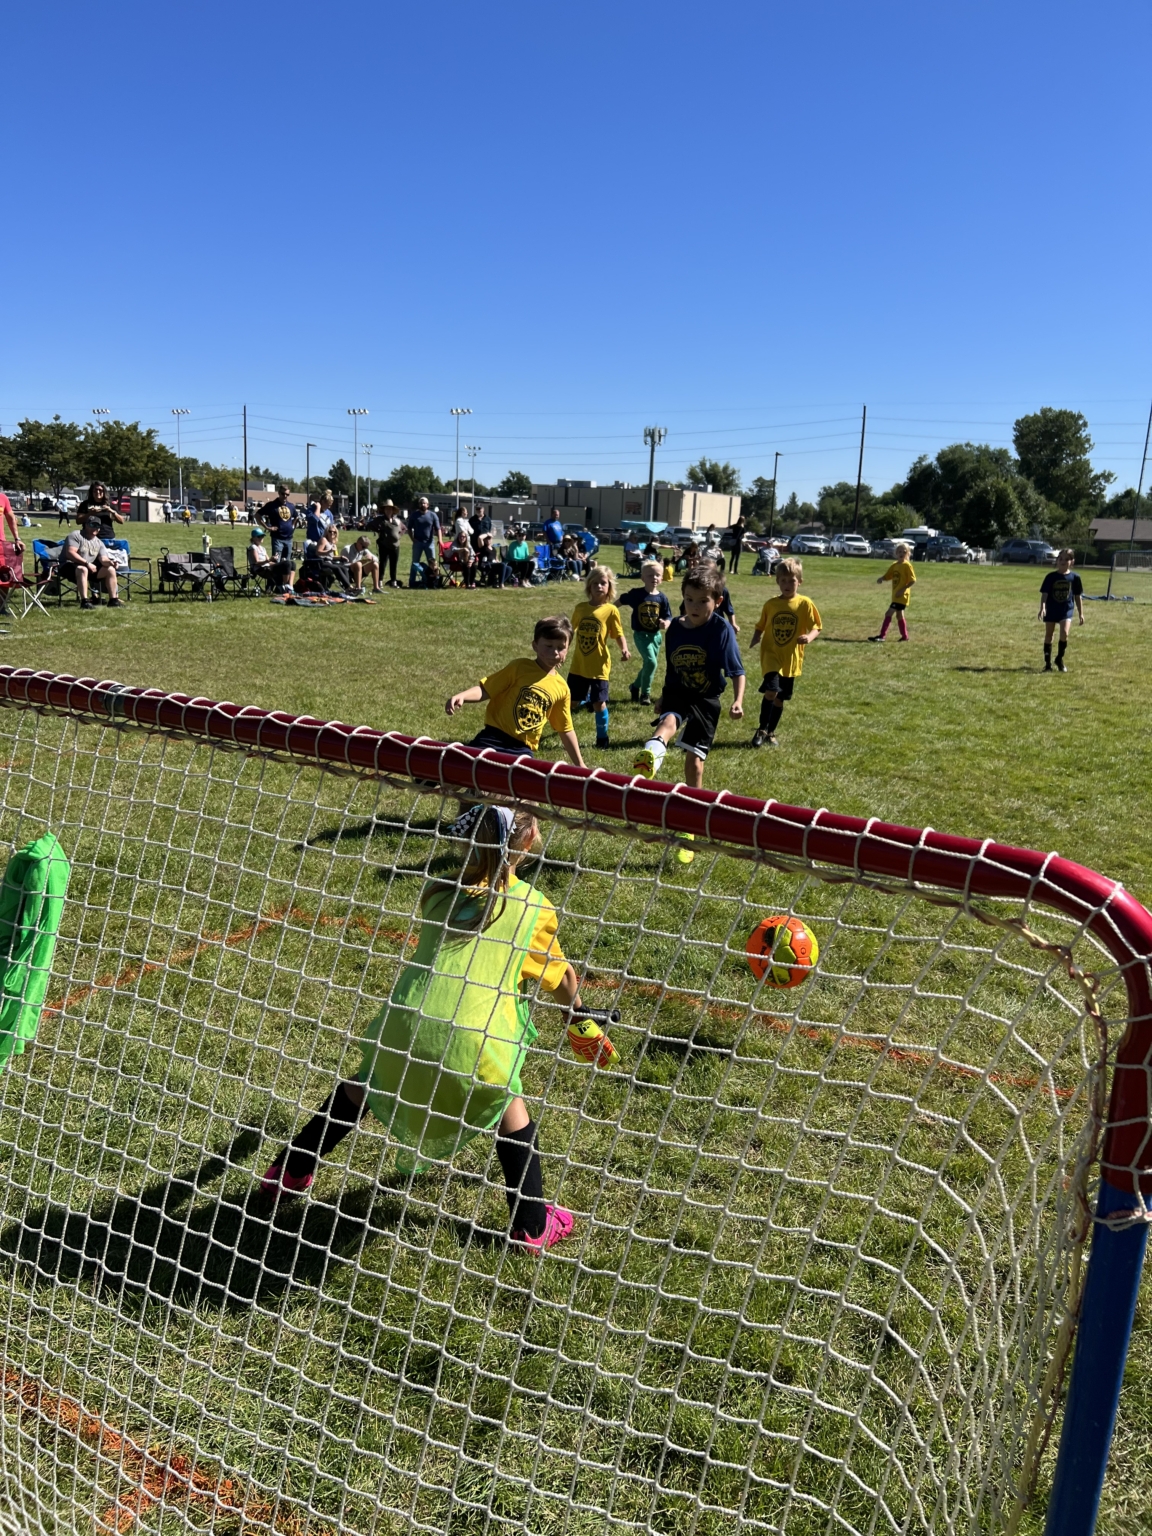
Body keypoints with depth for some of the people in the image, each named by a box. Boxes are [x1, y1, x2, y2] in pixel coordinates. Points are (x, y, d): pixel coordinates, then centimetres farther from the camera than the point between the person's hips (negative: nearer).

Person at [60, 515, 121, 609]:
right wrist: (87, 563, -27)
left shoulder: (99, 542, 12)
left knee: (110, 569, -4)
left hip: (90, 568, 7)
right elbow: (70, 553, -21)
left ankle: (113, 600, -5)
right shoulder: (76, 535, -9)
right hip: (69, 566, -7)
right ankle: (84, 601, -45)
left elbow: (104, 559, 3)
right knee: (83, 569, -40)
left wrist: (110, 562, -23)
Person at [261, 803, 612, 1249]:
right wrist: (576, 1013, 43)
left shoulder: (437, 893, 16)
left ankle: (290, 1172, 46)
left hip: (404, 1023, 3)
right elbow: (560, 978, 22)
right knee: (508, 1102, 25)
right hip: (472, 1042, -3)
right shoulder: (534, 907, 8)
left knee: (364, 1086, 31)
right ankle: (531, 1225, 29)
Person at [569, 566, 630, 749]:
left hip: (599, 666, -4)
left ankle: (602, 737, 16)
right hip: (578, 665, 4)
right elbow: (571, 631, 15)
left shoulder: (611, 610, -8)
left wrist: (624, 650, -24)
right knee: (572, 701, 10)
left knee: (599, 703, -3)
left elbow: (618, 634, -7)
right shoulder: (580, 608, 3)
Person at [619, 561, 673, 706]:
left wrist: (666, 623, -20)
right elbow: (620, 602, 3)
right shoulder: (636, 593, -11)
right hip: (641, 634, -5)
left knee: (648, 664, 15)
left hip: (656, 635, 5)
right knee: (651, 662, -18)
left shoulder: (661, 598, -2)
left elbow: (668, 617, 0)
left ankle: (635, 686, 41)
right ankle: (645, 693, -2)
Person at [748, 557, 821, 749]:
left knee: (780, 698, 10)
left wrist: (809, 637, -24)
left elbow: (816, 627, -3)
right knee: (771, 691, -20)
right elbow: (760, 627, 10)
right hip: (771, 655, -1)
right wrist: (755, 639, -11)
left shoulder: (805, 604, -5)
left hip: (791, 659, 1)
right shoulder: (771, 604, 1)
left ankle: (771, 732, 27)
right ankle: (761, 730, -5)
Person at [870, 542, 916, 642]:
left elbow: (913, 581, -15)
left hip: (902, 595, -9)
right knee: (899, 615, 17)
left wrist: (903, 589, -24)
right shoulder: (894, 565, 9)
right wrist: (881, 579, -11)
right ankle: (905, 636, 27)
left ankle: (881, 636, -14)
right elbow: (887, 576, 12)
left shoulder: (907, 565, -12)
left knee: (888, 614, -14)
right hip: (896, 595, 9)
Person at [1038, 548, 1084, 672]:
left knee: (1065, 633, -18)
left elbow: (1078, 596, 6)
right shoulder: (1051, 577, -4)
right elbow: (1044, 594, -7)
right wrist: (1042, 608, -23)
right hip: (1051, 610, 1)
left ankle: (1059, 659, 2)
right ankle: (1047, 663, 18)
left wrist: (1080, 613, 7)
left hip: (1066, 610, 0)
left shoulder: (1074, 577, -1)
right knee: (1048, 636, 7)